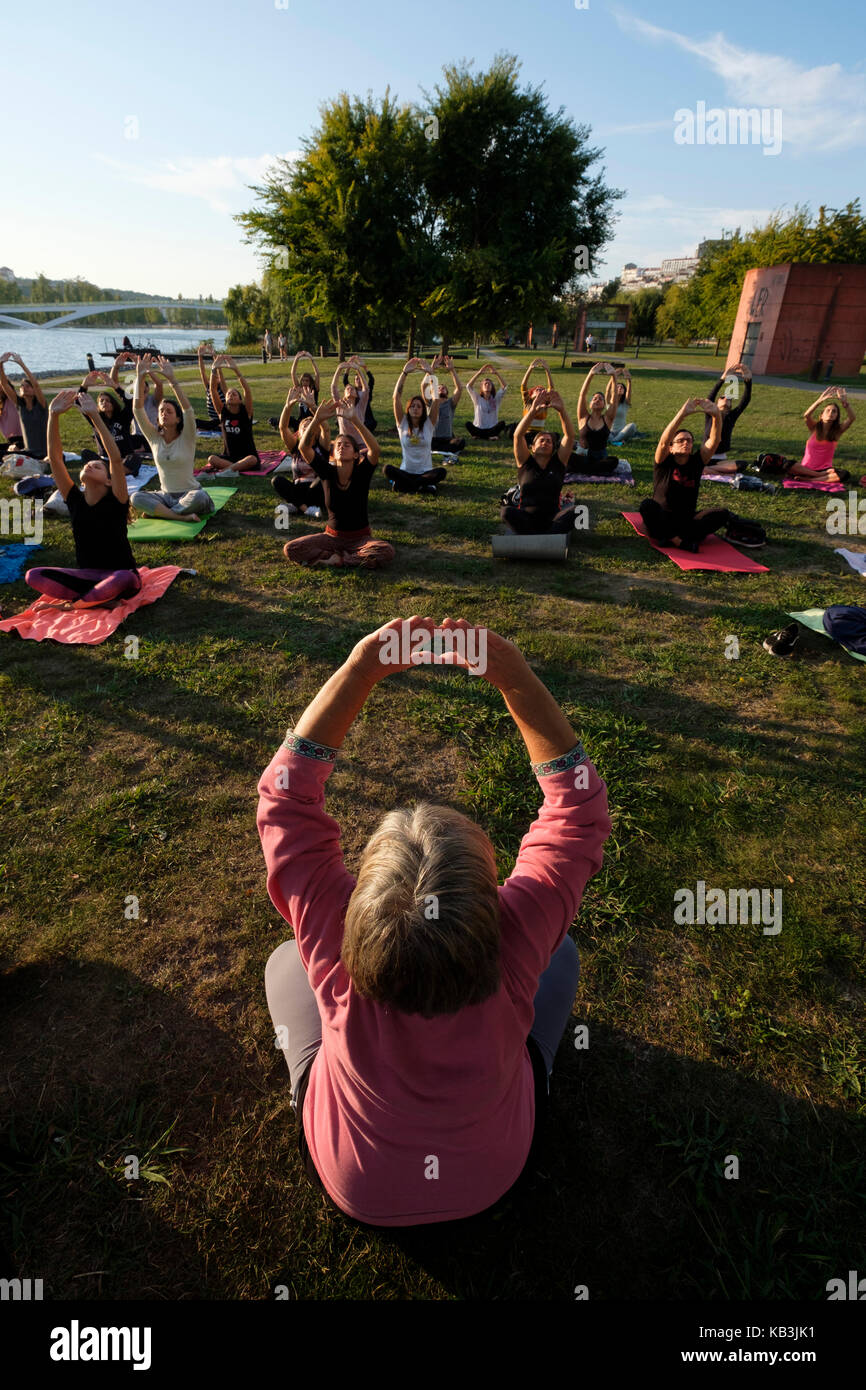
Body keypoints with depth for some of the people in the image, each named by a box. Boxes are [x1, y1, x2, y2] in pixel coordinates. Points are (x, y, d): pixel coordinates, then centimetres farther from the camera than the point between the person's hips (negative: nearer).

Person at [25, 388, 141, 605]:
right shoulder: (76, 501, 5)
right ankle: (101, 598, -16)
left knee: (125, 578, -41)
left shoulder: (115, 501, -7)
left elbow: (116, 458, -20)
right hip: (86, 575, 5)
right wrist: (54, 415, -11)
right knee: (33, 576, -16)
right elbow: (55, 457, -1)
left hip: (120, 574, -5)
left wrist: (94, 415, -25)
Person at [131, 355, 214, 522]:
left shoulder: (186, 438, -6)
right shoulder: (154, 438, 4)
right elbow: (137, 409, -6)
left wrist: (172, 379, -31)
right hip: (166, 495, 4)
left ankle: (157, 511, -18)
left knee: (200, 497, -39)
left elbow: (188, 409, -22)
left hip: (189, 494, -3)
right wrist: (140, 377, -16)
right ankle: (183, 516, -31)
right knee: (137, 497, -23)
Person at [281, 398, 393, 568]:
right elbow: (303, 447, -17)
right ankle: (345, 556, -9)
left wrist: (353, 419, -39)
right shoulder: (328, 472, -4)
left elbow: (375, 449, -29)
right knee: (290, 549, -17)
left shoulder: (362, 472, -9)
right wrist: (317, 419, -31)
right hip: (332, 535, 2)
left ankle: (335, 558, -15)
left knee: (386, 552, -33)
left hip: (360, 538, -1)